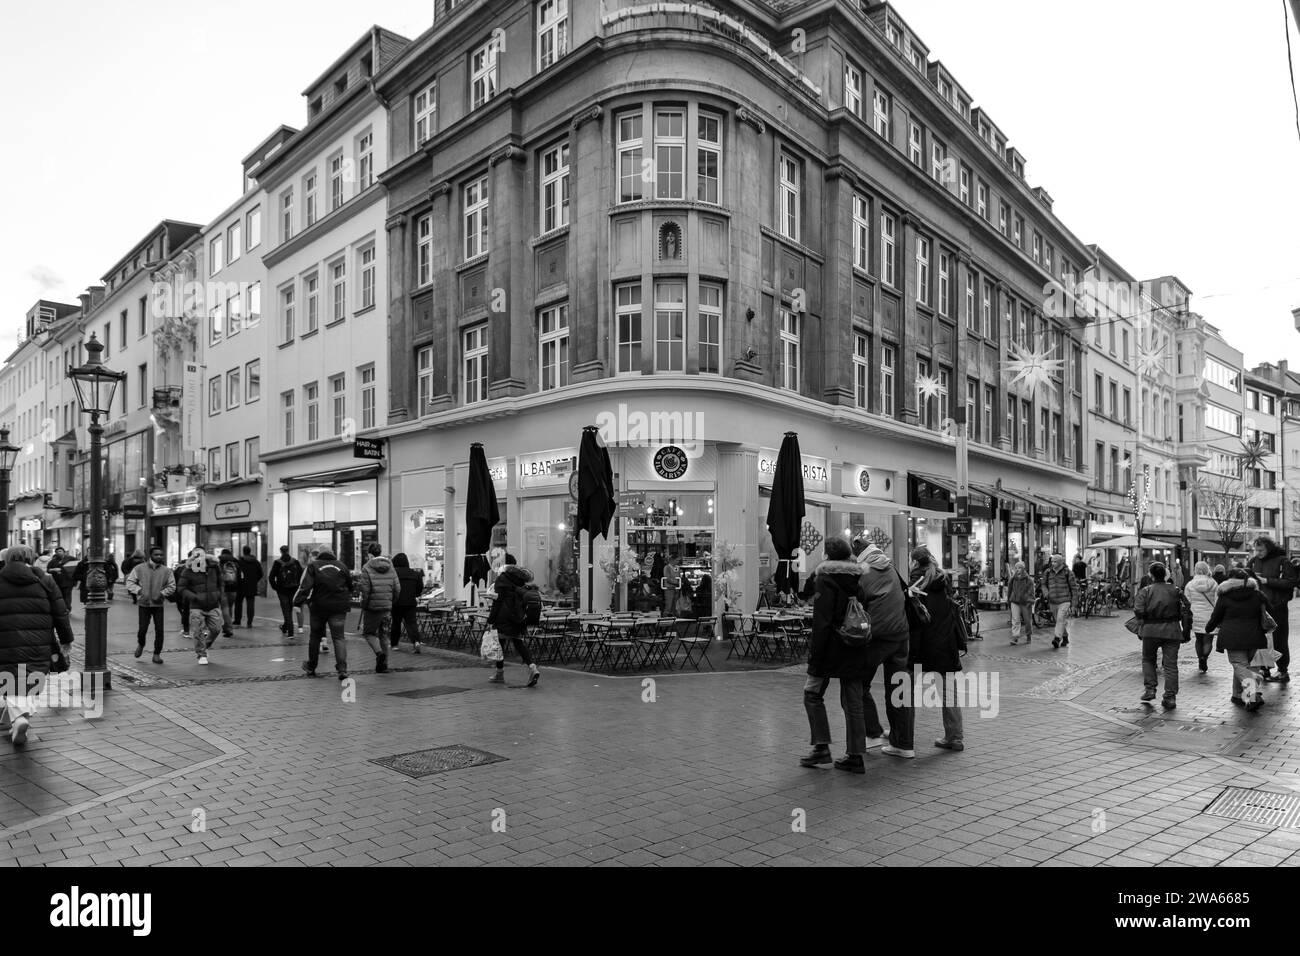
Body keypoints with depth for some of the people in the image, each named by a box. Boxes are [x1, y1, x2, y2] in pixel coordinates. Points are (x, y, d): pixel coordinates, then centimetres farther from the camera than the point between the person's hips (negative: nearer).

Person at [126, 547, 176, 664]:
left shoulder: (166, 570, 2)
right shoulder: (139, 568, 0)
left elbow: (172, 586, 4)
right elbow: (129, 582, 1)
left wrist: (162, 593, -11)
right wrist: (139, 590, -15)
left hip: (159, 604, 1)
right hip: (144, 604, -1)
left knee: (159, 630, -3)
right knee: (142, 629, -1)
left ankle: (157, 654, 10)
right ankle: (140, 645, 34)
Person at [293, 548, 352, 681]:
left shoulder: (313, 566, 1)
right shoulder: (341, 567, 10)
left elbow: (305, 586, -10)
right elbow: (350, 587, 16)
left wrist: (297, 603, -12)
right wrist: (347, 603, 28)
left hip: (319, 606, -1)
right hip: (339, 607, 1)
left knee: (315, 635, 16)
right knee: (338, 637, 2)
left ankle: (311, 667, 29)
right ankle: (342, 669, -13)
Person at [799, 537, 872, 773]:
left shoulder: (825, 579, -11)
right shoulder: (859, 579, 9)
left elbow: (821, 623, -16)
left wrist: (814, 657, -14)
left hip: (832, 648, -6)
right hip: (856, 651, 6)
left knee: (813, 694, 8)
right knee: (853, 702, 10)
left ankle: (821, 748, 4)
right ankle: (855, 756, 14)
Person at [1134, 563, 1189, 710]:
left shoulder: (1146, 591, -2)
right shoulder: (1175, 591, 4)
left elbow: (1138, 611, -14)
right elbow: (1186, 612, -1)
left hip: (1151, 630, -1)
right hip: (1172, 631, 1)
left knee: (1148, 659, 18)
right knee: (1171, 664, 5)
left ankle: (1150, 689, 10)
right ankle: (1170, 697, 3)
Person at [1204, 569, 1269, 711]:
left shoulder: (1224, 597, -4)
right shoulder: (1257, 595, 5)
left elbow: (1215, 617, 4)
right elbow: (1270, 613, 14)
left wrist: (1209, 627, 25)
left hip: (1233, 638, -4)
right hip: (1252, 637, 4)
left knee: (1240, 665, -5)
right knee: (1243, 663, 18)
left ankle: (1253, 695, -28)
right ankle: (1238, 695, 22)